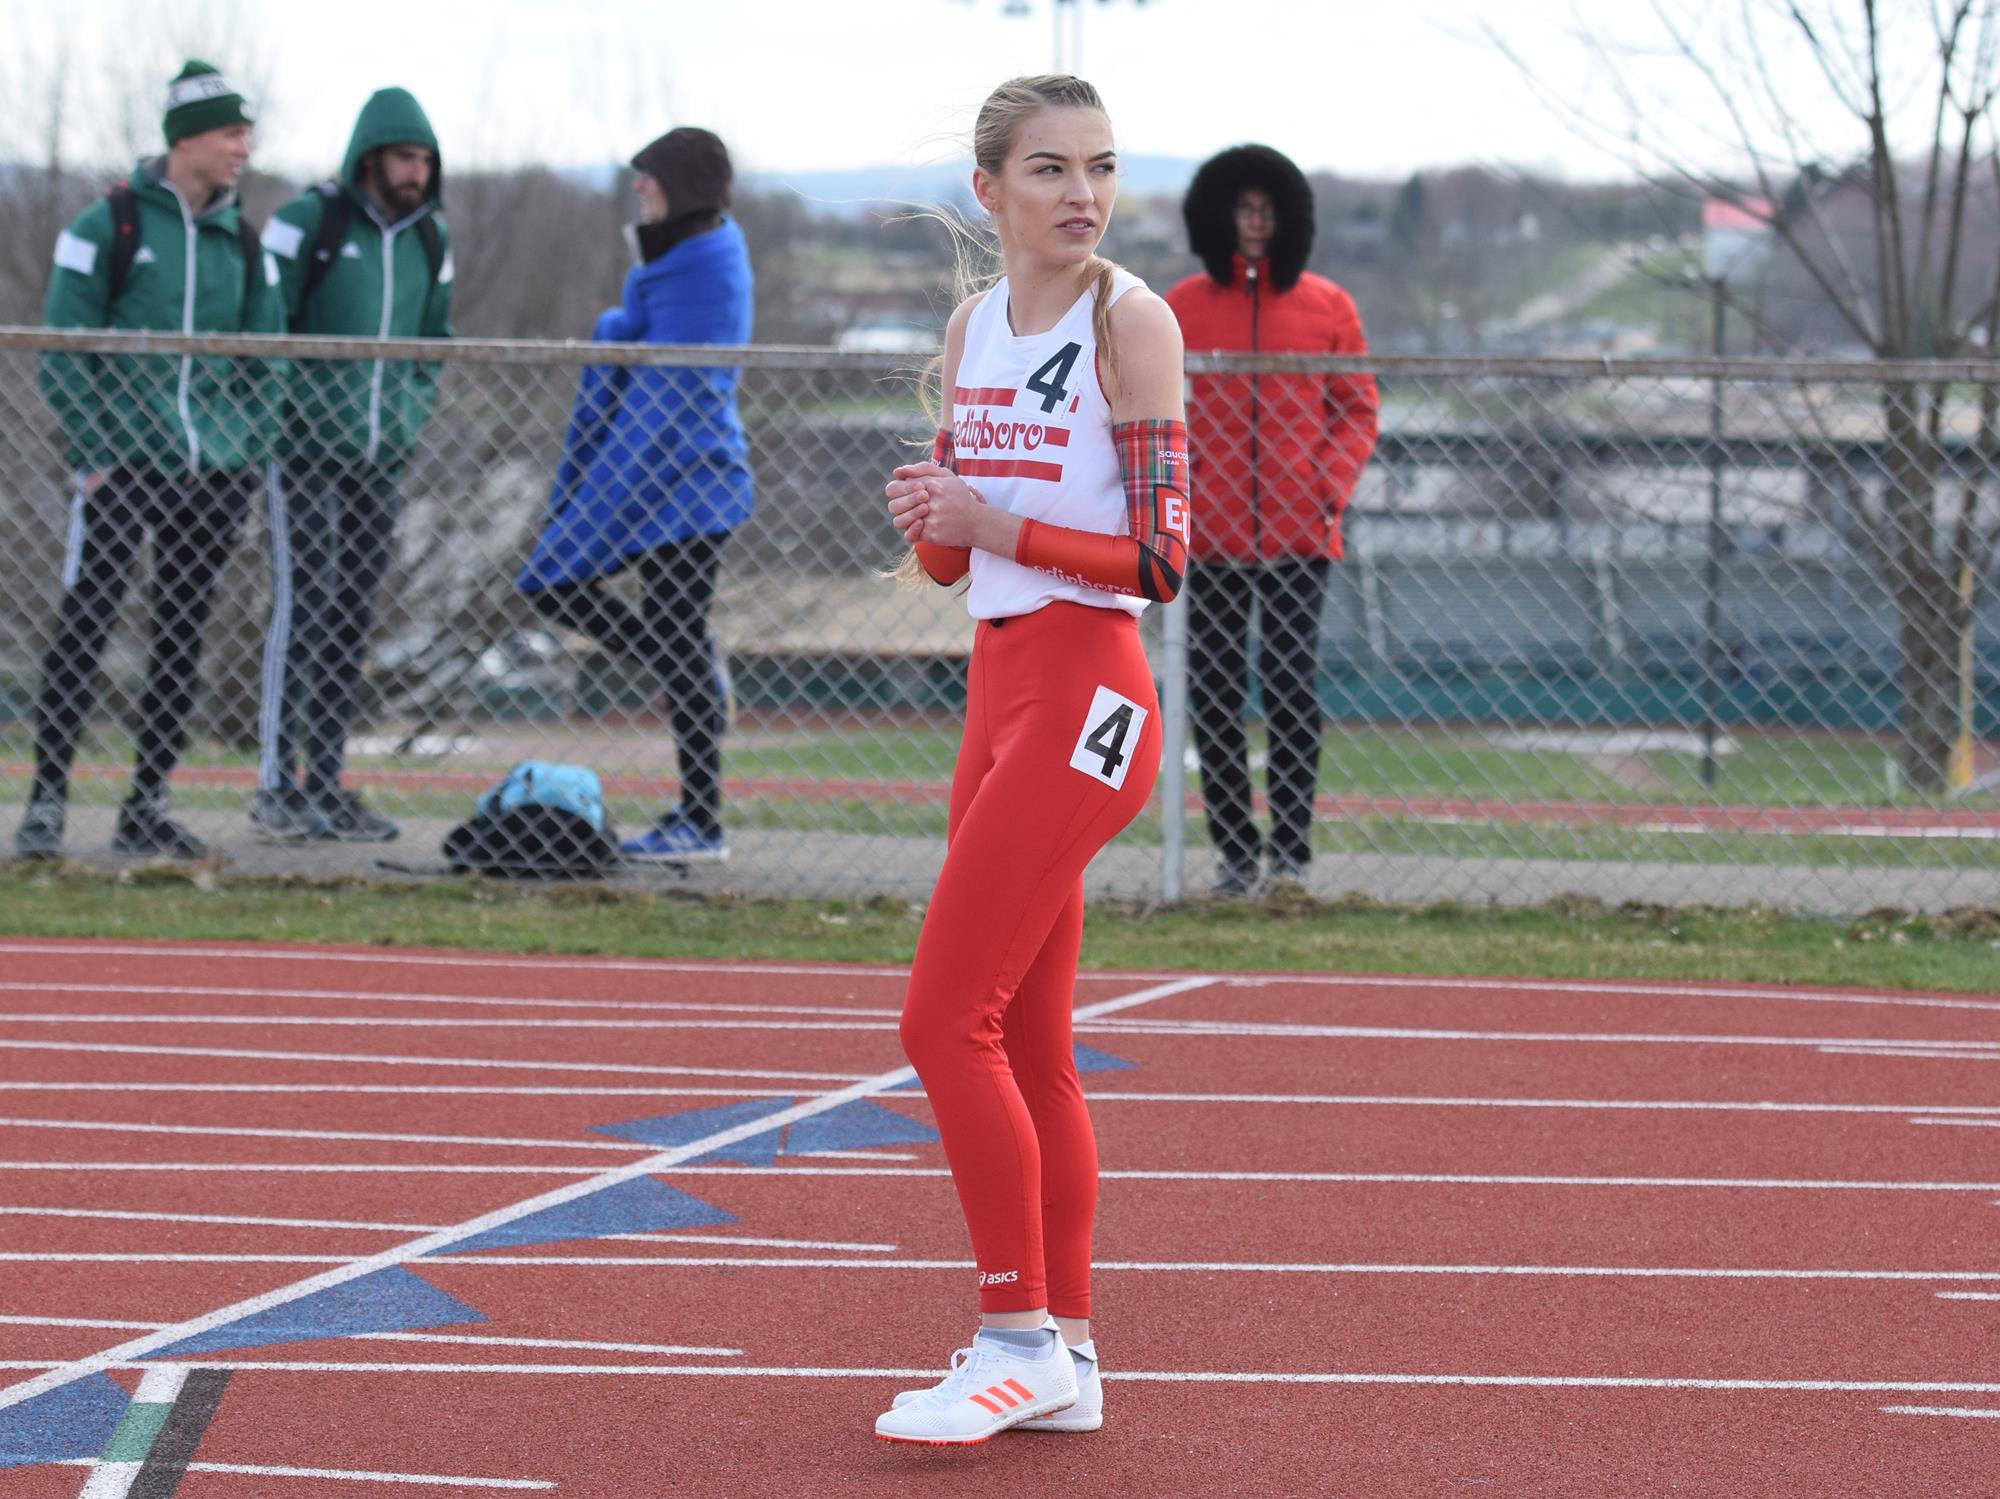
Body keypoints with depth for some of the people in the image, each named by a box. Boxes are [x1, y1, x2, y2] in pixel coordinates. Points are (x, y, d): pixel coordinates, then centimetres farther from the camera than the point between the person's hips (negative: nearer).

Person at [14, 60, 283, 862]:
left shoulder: (242, 243, 12)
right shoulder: (110, 225, -2)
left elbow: (264, 359, 19)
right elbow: (65, 352, -3)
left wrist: (247, 451, 7)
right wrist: (94, 452, -10)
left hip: (212, 472, 5)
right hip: (124, 465, -5)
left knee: (182, 638, 6)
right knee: (83, 627, -8)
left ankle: (146, 808, 13)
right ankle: (47, 802, -3)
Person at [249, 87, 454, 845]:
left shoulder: (431, 240, 12)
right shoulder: (307, 222, -6)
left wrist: (410, 415, 11)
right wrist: (275, 415, -8)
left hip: (380, 460, 6)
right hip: (305, 449, -6)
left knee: (354, 617, 6)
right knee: (302, 606, -10)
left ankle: (326, 780, 11)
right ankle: (277, 784, -7)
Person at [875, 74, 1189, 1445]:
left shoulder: (1129, 318, -9)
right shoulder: (973, 326, 12)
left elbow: (1162, 557, -13)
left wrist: (1001, 528, -21)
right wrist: (927, 519, -3)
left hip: (1082, 698, -8)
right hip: (999, 685, 8)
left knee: (947, 1022, -11)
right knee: (1027, 1045, 9)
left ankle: (1019, 1340, -4)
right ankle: (1063, 1356, 15)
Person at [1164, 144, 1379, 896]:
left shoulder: (1326, 306, 6)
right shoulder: (1182, 306, 6)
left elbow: (1357, 410, 9)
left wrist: (1330, 488, -5)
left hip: (1299, 532, -1)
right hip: (1211, 533, 1)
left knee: (1293, 691, -5)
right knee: (1213, 696, 1)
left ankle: (1292, 848, 2)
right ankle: (1234, 852, 8)